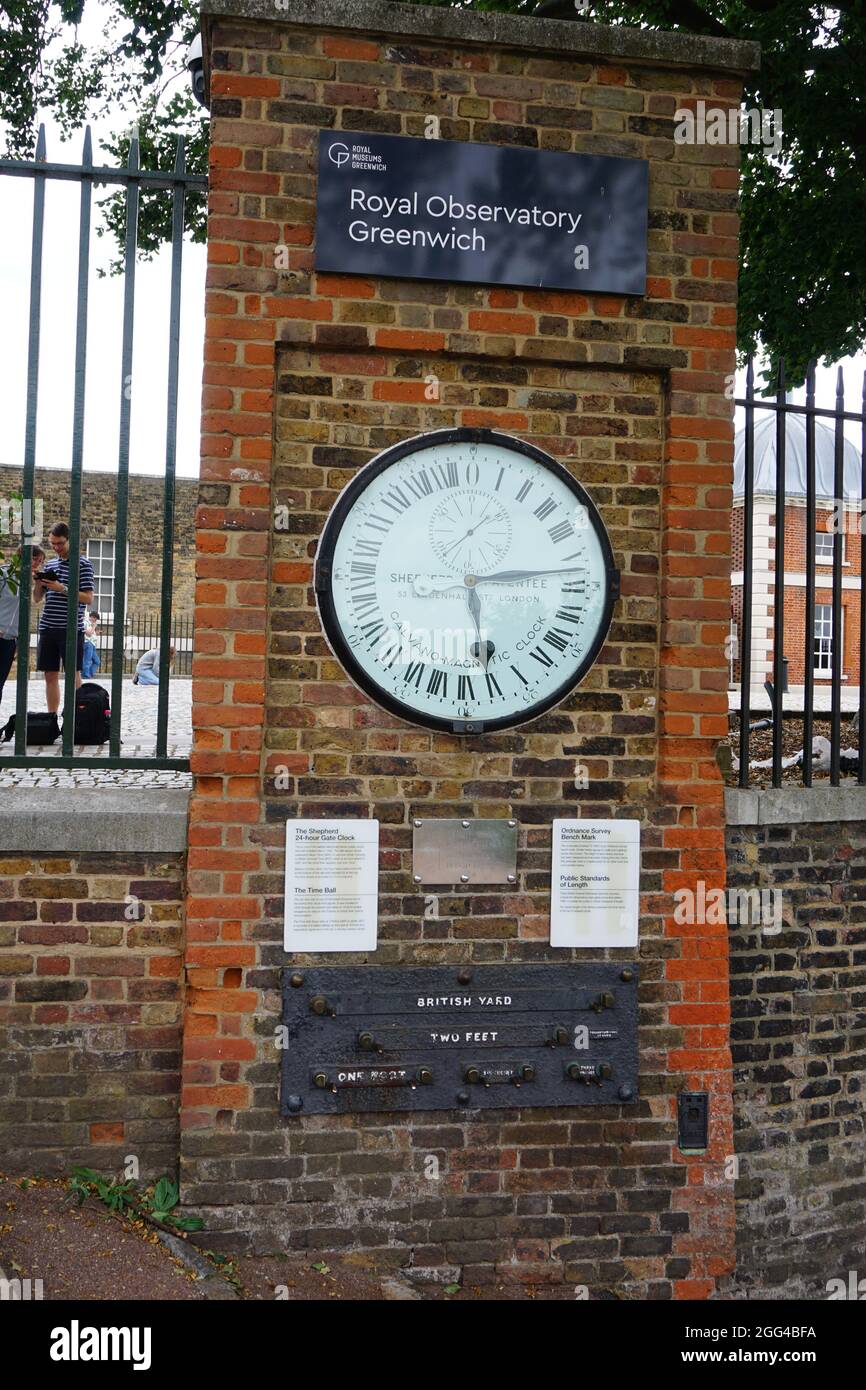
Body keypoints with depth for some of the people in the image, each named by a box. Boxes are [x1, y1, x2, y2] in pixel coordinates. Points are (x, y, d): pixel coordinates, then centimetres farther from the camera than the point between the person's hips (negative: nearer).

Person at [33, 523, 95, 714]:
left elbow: (88, 598, -8)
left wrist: (63, 589, -17)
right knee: (51, 675, 8)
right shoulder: (49, 564, 16)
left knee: (73, 675, -3)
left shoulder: (83, 564, -1)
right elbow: (38, 598, 18)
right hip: (48, 627, 5)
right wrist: (37, 584, -3)